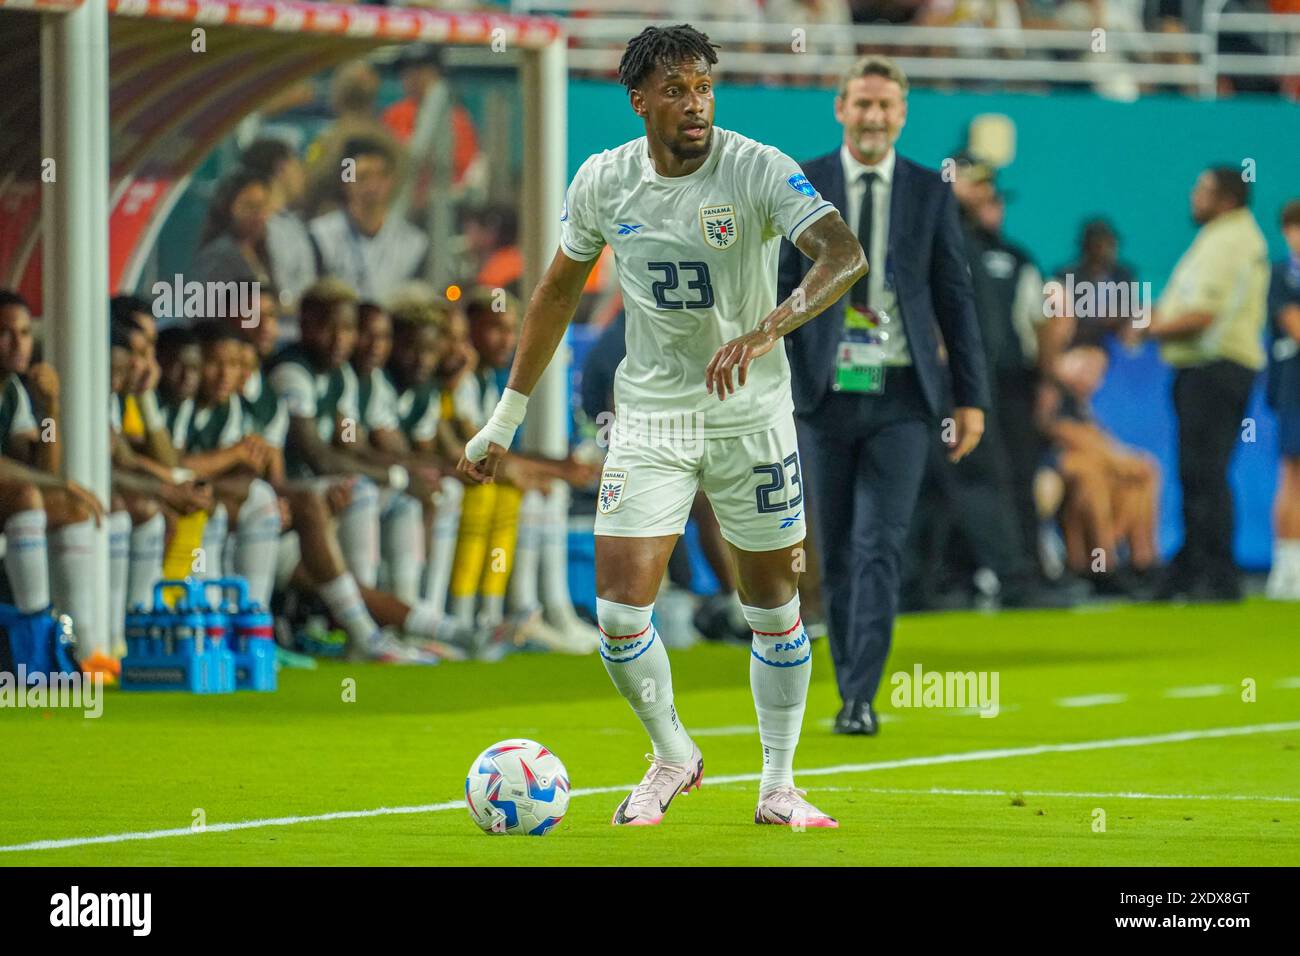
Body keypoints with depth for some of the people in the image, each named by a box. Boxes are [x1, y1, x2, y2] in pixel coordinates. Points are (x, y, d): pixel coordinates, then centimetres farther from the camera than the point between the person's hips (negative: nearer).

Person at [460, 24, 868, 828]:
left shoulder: (759, 171, -15)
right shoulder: (602, 181, -4)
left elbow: (845, 256, -29)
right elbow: (560, 290, 11)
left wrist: (765, 331, -45)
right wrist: (505, 418, 13)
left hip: (751, 413, -2)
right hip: (650, 410, 2)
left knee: (773, 603, 6)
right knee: (620, 609, -7)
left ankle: (778, 788, 22)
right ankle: (674, 756, 19)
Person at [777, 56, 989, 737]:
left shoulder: (930, 194, 6)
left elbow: (955, 298, 7)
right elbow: (778, 292, 4)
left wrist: (971, 397, 3)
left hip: (900, 399, -1)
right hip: (826, 395, 1)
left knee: (879, 549, -10)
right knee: (836, 554, 6)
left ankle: (862, 700, -13)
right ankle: (850, 692, 17)